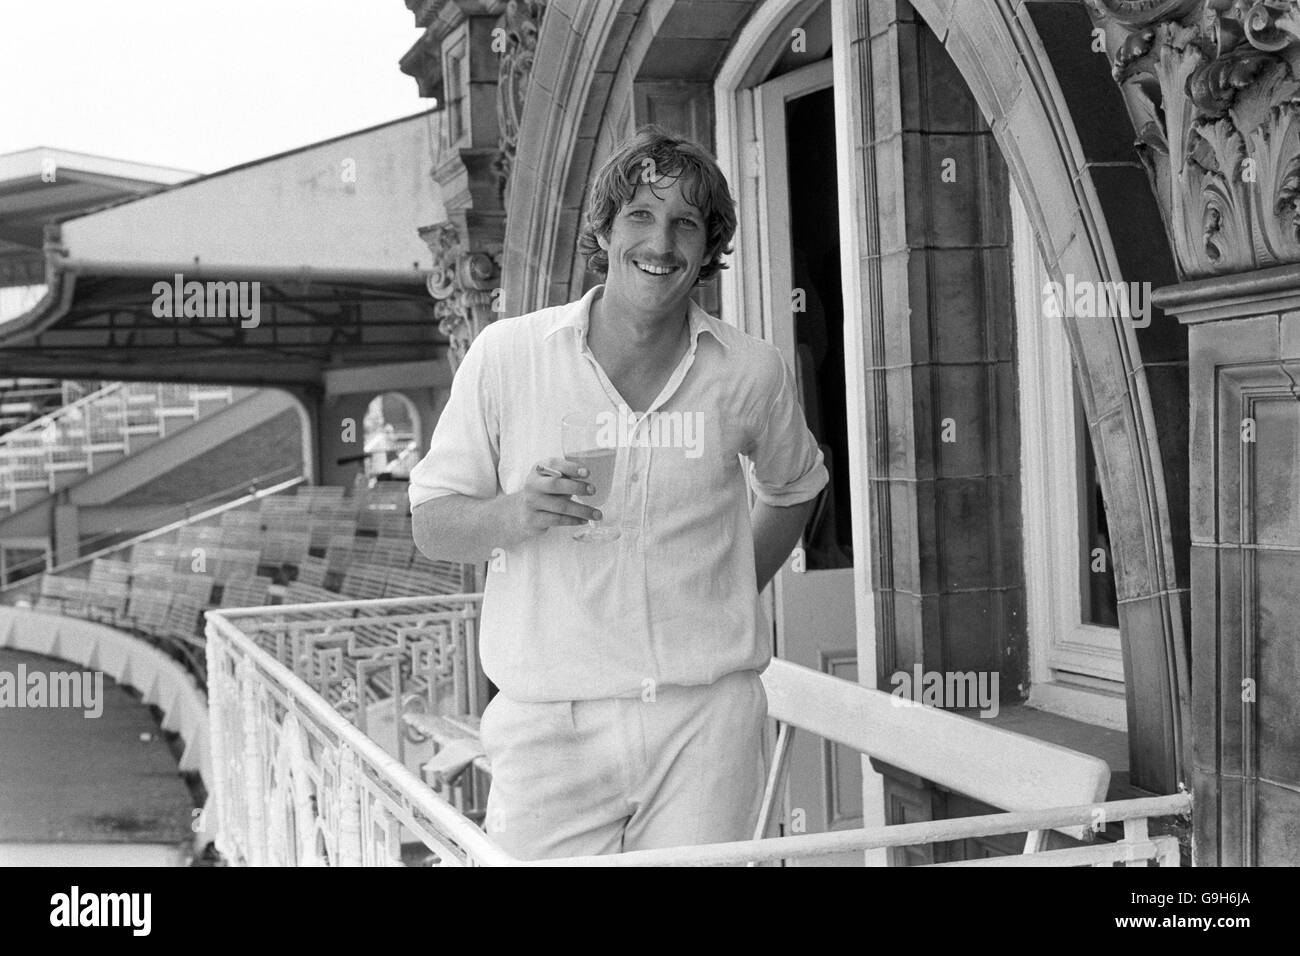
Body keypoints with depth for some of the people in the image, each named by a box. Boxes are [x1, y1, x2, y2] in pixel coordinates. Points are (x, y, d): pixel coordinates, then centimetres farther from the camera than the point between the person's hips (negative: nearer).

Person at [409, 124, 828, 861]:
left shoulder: (752, 372, 2)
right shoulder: (506, 354, -2)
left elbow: (794, 488, 23)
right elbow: (432, 525, 3)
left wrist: (731, 595, 12)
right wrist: (514, 514, -17)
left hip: (707, 719, 1)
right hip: (551, 726, -1)